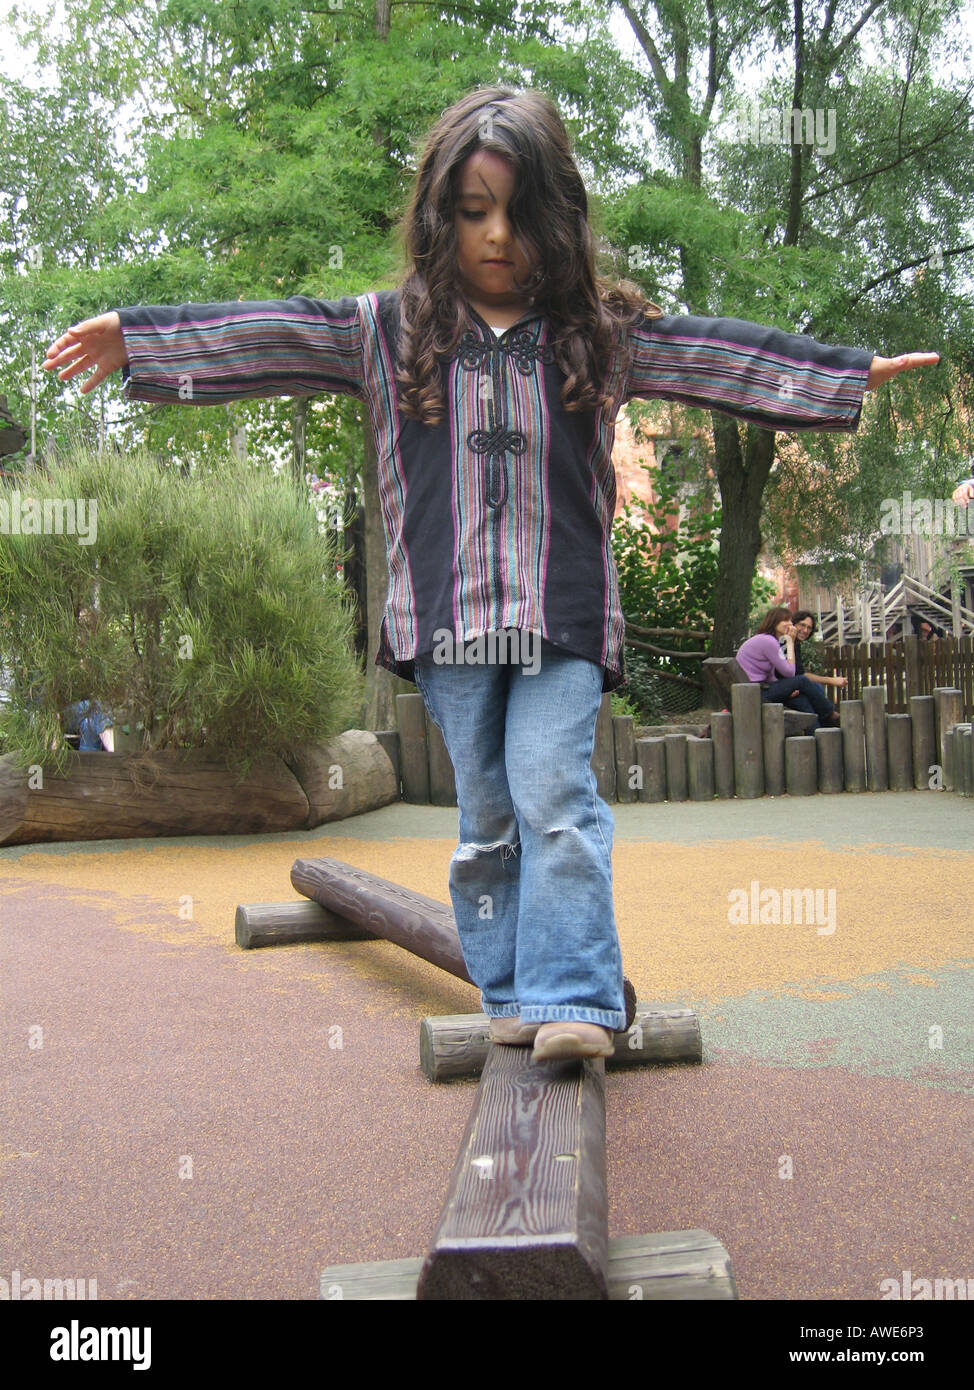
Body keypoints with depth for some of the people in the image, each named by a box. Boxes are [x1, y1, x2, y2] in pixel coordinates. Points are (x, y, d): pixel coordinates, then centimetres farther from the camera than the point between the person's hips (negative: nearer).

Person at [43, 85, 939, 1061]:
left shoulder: (601, 332, 9)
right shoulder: (386, 331, 7)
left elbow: (723, 358, 8)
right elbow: (264, 339, 2)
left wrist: (854, 372, 5)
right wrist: (132, 339, -5)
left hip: (563, 617, -1)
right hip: (447, 616, 1)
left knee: (554, 797, -12)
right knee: (486, 815, 7)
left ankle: (574, 998, -6)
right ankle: (511, 997, 16)